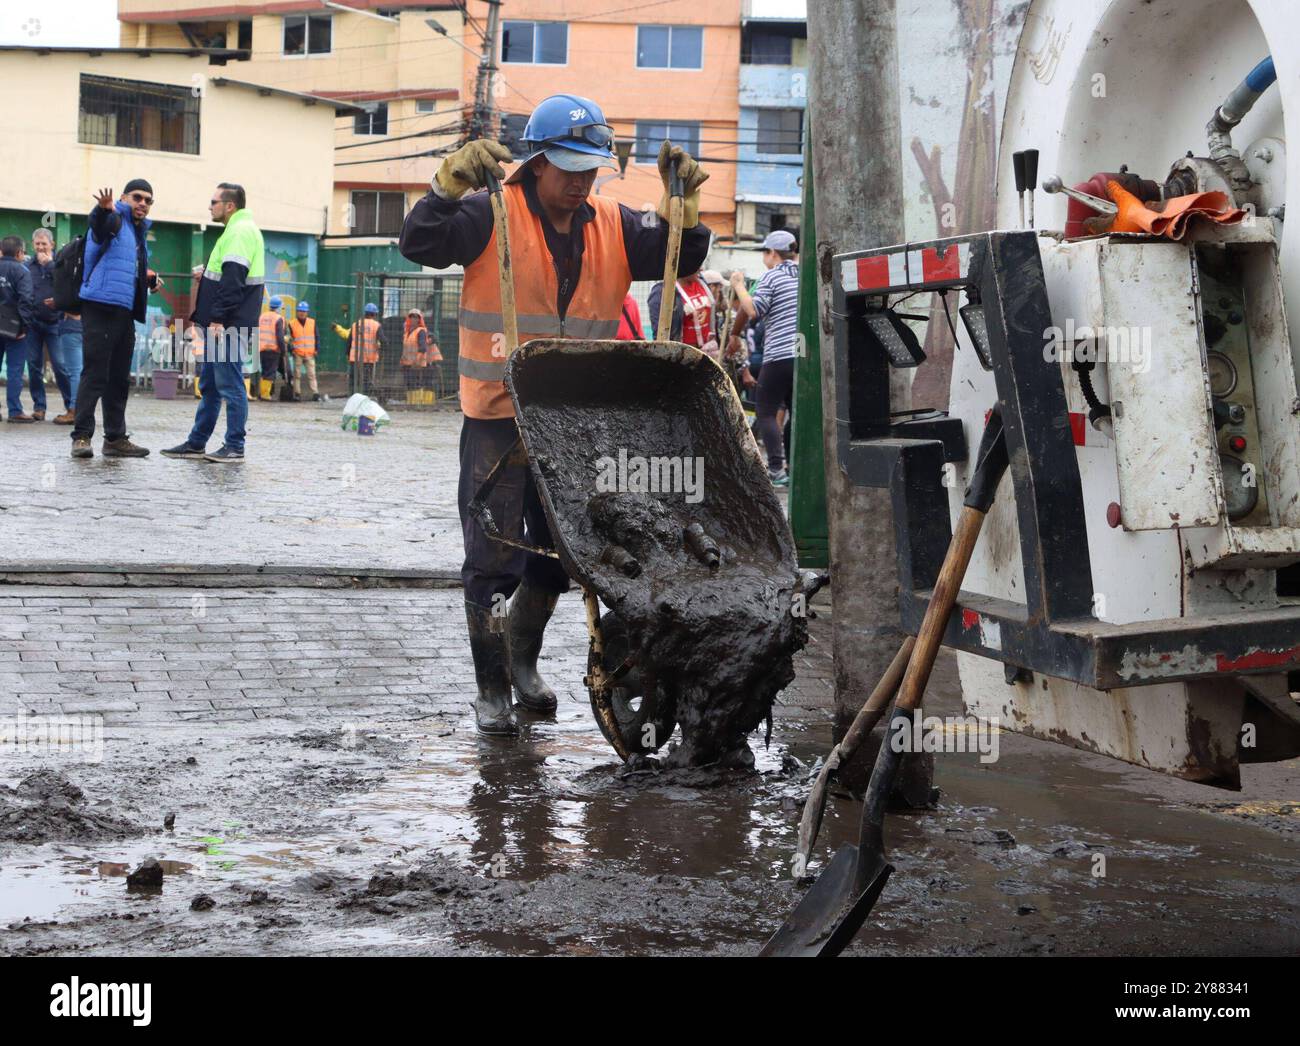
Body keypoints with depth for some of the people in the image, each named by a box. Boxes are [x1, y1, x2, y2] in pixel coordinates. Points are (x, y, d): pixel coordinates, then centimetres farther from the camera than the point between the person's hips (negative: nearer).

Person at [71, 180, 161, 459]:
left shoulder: (139, 232, 22)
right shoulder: (113, 220, -4)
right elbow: (99, 225, -29)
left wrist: (148, 279, 14)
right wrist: (104, 209, -52)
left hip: (125, 312, 9)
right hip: (101, 307, -9)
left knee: (120, 378, 11)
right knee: (94, 373, -10)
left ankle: (115, 437, 17)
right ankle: (81, 436, -9)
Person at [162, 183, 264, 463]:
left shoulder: (240, 232, -13)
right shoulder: (238, 230, 21)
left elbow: (232, 280, -21)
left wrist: (218, 319, -23)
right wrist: (209, 317, 22)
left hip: (230, 326, -11)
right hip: (221, 325, 11)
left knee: (230, 385, -7)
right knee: (209, 385, 14)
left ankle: (234, 448, -4)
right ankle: (197, 444, 20)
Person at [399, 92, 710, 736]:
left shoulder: (612, 226, 8)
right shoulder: (492, 216, -7)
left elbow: (682, 258, 6)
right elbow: (421, 244, -17)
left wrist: (682, 200, -9)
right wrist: (454, 182, -29)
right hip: (497, 417, -5)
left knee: (557, 553, 17)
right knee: (494, 557, -3)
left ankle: (522, 659, 38)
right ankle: (491, 688, 9)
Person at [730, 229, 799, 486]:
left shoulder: (771, 276, -4)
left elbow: (753, 311, -11)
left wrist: (739, 286, 2)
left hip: (780, 356, -6)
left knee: (766, 412, 0)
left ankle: (776, 469, -9)